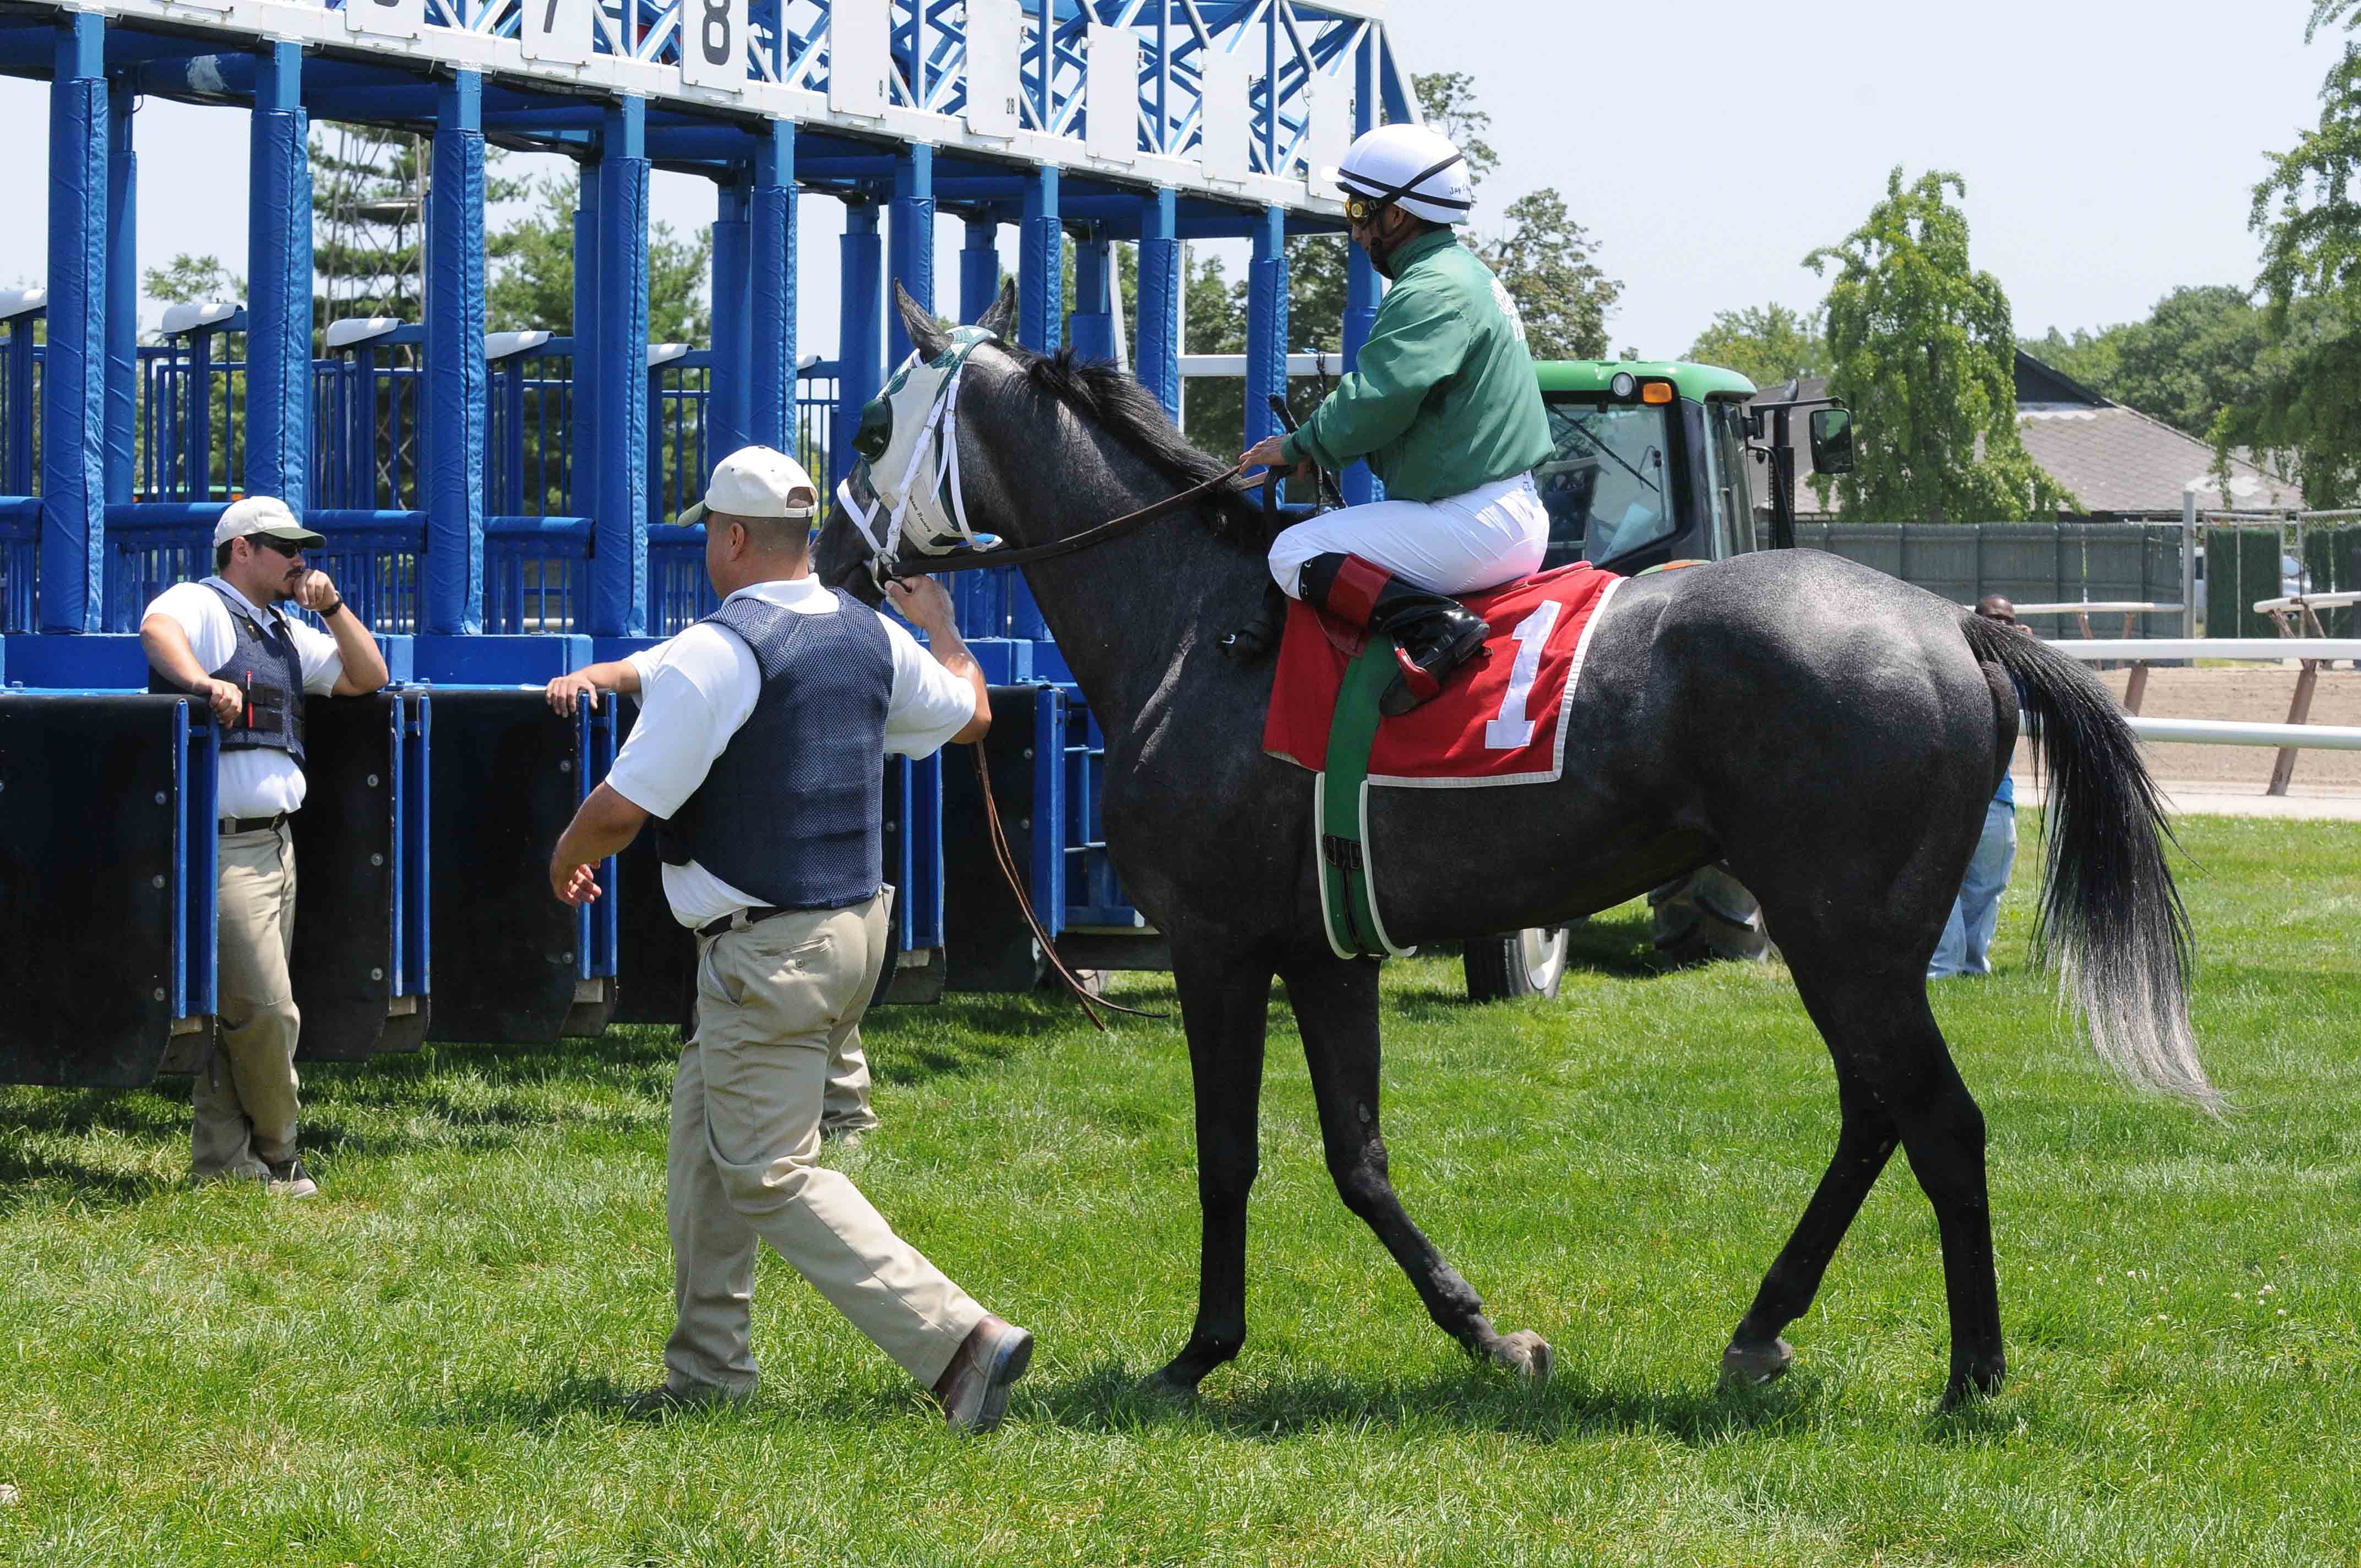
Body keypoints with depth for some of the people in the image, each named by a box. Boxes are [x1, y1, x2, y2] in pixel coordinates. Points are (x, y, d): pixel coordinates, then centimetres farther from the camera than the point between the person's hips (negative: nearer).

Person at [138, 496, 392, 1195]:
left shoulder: (287, 634, 21)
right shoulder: (201, 606, -6)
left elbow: (368, 677, 22)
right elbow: (157, 629, -28)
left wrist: (332, 607, 10)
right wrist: (203, 682, -44)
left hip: (274, 843, 9)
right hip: (223, 844, -9)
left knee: (241, 1015, 10)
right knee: (266, 1010, -8)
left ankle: (222, 1162, 14)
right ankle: (275, 1156, 7)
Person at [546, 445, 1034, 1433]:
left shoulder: (712, 655, -18)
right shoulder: (872, 638, 6)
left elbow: (624, 808, -18)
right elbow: (971, 715, 25)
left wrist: (566, 861, 5)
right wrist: (940, 623, 44)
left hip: (766, 957, -9)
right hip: (855, 927, 9)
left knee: (772, 1174, -6)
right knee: (705, 1135, 21)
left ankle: (958, 1341, -18)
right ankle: (708, 1369, 26)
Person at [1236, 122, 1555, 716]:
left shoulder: (1432, 289, -14)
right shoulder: (1468, 275, 20)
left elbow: (1377, 402, -22)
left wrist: (1301, 447, -6)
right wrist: (1317, 444, 12)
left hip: (1474, 525, -10)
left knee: (1295, 552, -11)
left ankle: (1437, 629, -25)